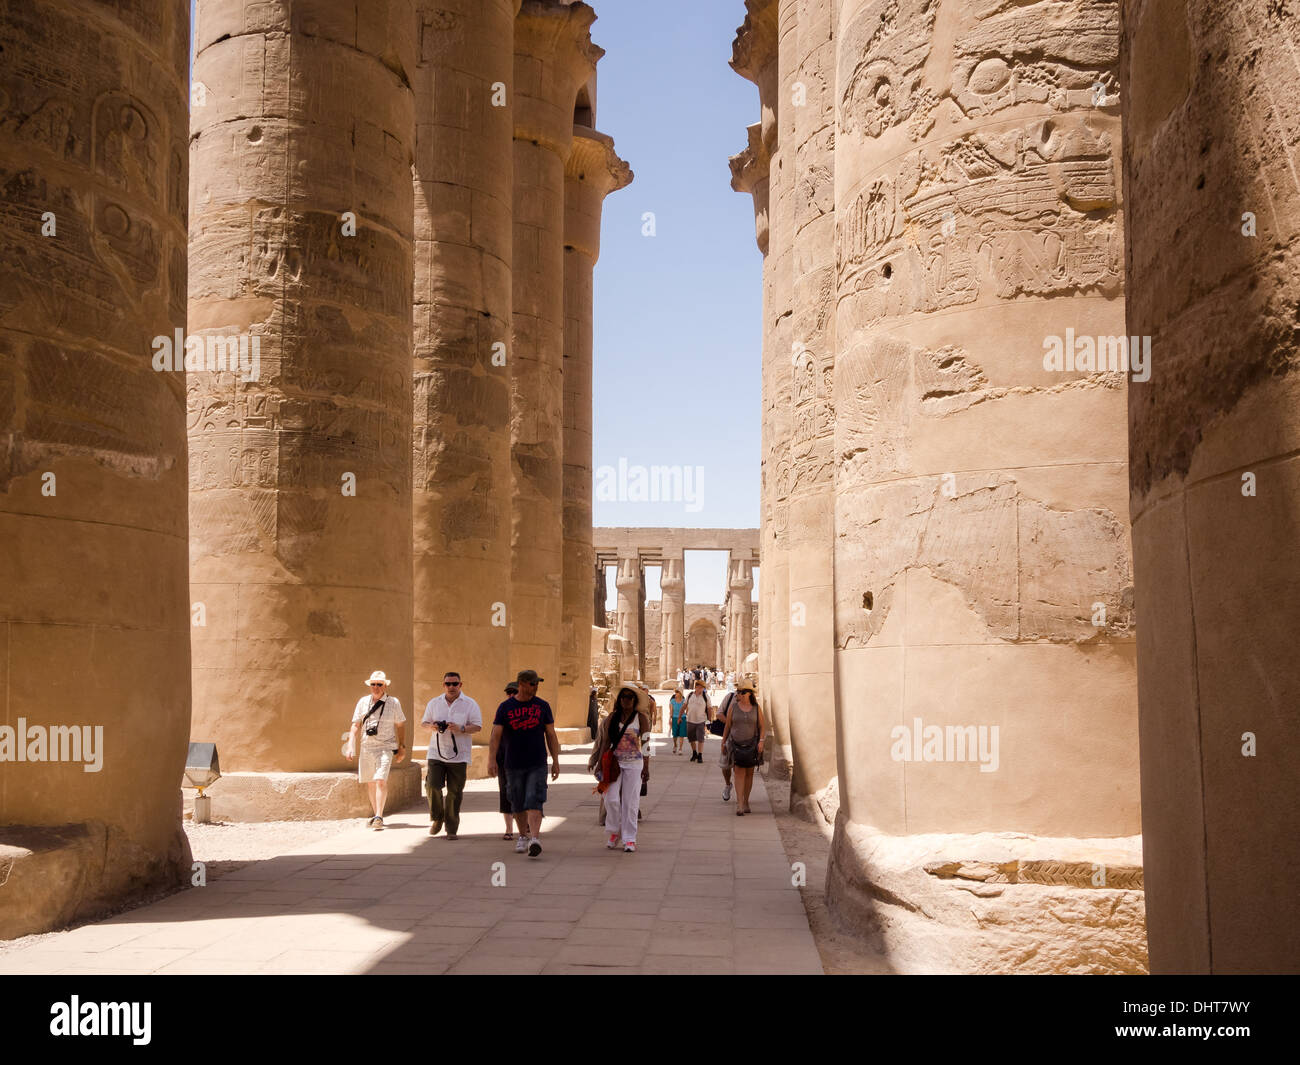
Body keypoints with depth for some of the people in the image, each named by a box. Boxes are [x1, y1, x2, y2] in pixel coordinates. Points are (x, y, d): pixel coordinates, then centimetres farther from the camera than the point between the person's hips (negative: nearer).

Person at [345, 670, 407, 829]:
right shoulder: (363, 702, 6)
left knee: (381, 780, -18)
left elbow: (400, 725, 9)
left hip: (385, 747, -3)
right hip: (366, 747, 4)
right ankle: (377, 815, 24)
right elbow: (355, 725, 8)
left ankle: (379, 817, -18)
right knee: (370, 783, 10)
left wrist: (402, 747, 7)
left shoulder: (393, 702, 1)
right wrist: (350, 746, -1)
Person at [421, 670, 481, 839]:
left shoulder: (469, 704, 3)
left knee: (455, 792, -1)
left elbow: (478, 726, 0)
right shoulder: (434, 703, 12)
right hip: (436, 754, 2)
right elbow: (424, 722, 18)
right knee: (432, 786, -10)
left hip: (458, 755, -2)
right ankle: (437, 818, 16)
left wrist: (461, 729, -18)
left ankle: (452, 829, 9)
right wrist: (432, 726, -6)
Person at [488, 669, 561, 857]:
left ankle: (534, 839, -26)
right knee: (518, 805, 11)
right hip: (513, 765, 1)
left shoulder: (542, 706, 4)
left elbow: (551, 734, 8)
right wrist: (491, 760, -13)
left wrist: (555, 761, 5)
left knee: (534, 801, -15)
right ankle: (522, 836, 30)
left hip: (537, 764, -1)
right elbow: (496, 735, -2)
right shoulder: (505, 707, 1)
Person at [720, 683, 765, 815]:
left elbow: (762, 727, 3)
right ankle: (739, 804, -18)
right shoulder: (733, 707, 1)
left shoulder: (757, 708, 2)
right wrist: (723, 742, 5)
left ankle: (746, 802, 22)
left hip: (752, 744, 2)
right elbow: (727, 726, 6)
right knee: (740, 772, -13)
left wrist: (761, 741, -10)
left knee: (749, 773, 9)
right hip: (736, 743, -2)